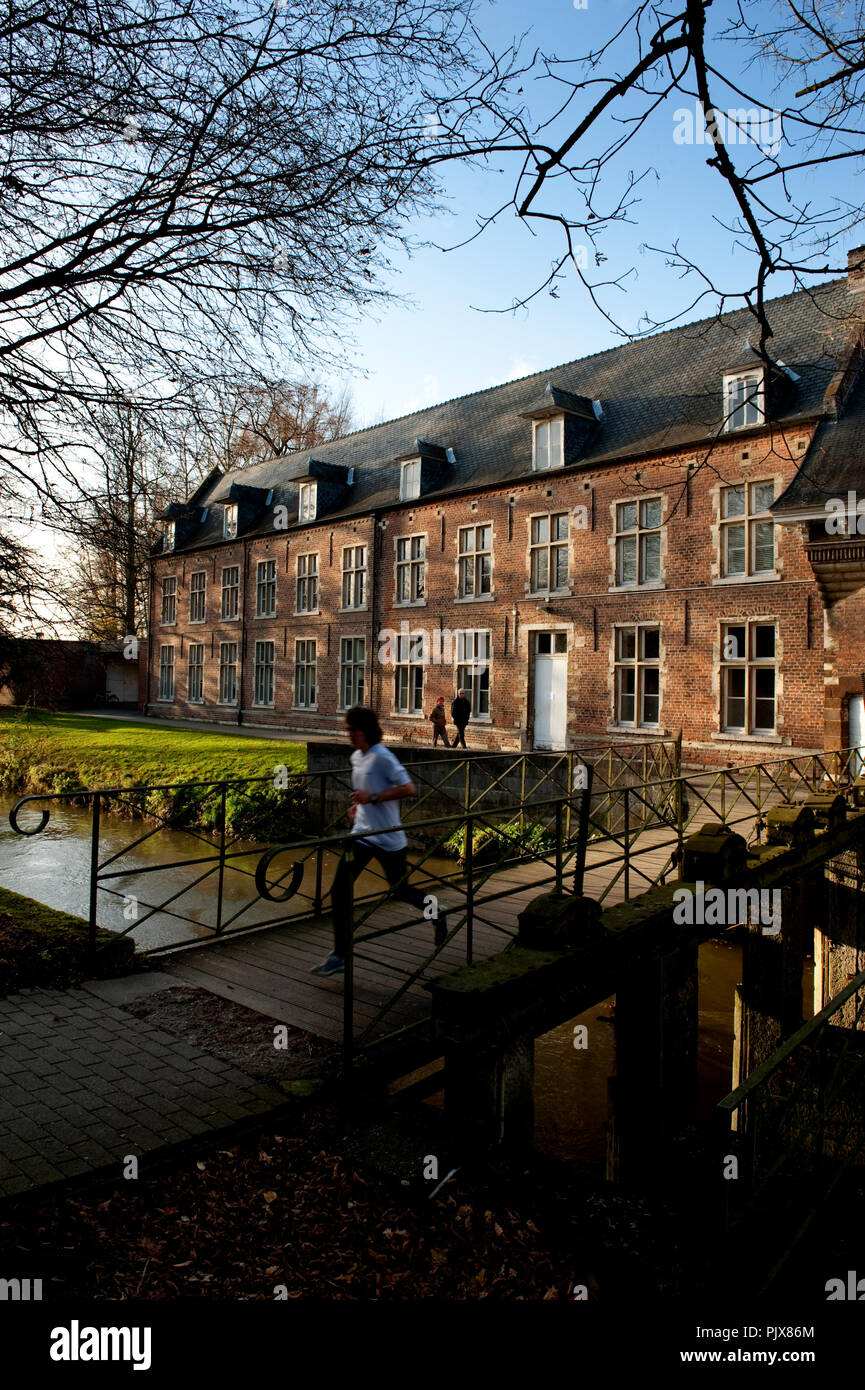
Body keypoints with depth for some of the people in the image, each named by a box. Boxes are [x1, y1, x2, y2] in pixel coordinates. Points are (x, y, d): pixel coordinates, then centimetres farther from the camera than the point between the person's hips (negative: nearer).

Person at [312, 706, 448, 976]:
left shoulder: (382, 757, -17)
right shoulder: (356, 758, 9)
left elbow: (408, 789, -23)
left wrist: (372, 798, -25)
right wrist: (358, 804, 10)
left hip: (388, 838, -7)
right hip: (362, 834, 7)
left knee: (400, 891, 9)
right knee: (340, 891, -3)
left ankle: (435, 911, 39)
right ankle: (339, 956, 5)